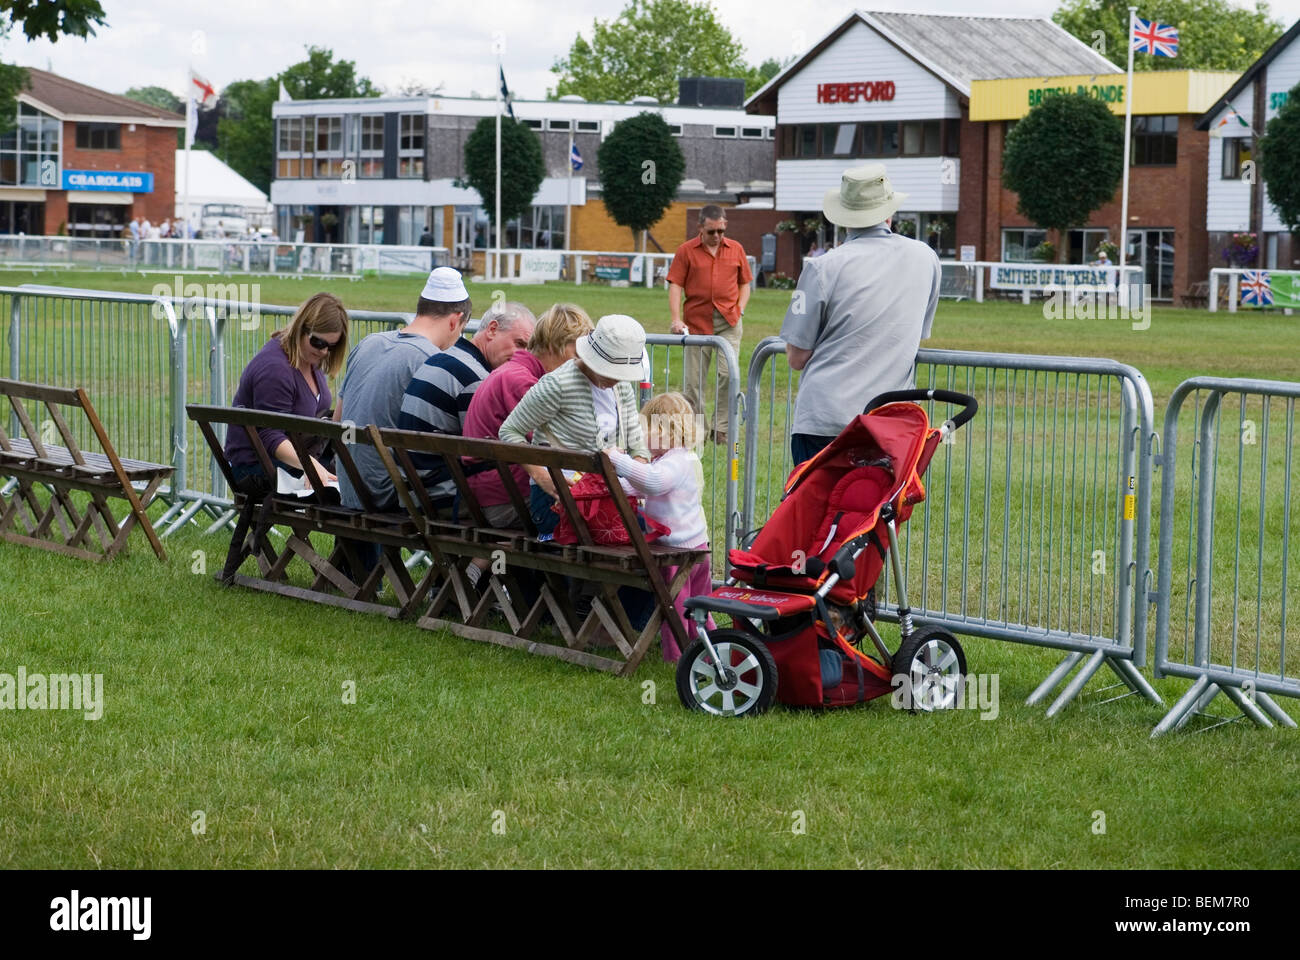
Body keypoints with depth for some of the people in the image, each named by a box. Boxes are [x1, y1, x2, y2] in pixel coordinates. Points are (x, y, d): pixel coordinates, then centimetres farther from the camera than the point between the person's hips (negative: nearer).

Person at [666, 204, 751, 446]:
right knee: (694, 378, 2)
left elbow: (744, 283, 19)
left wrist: (739, 309, 4)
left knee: (728, 373, -9)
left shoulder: (736, 249, 10)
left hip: (728, 321, 1)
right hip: (696, 321, -1)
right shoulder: (686, 251, 3)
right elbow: (675, 285, 0)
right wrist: (676, 319, -10)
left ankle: (721, 429, -1)